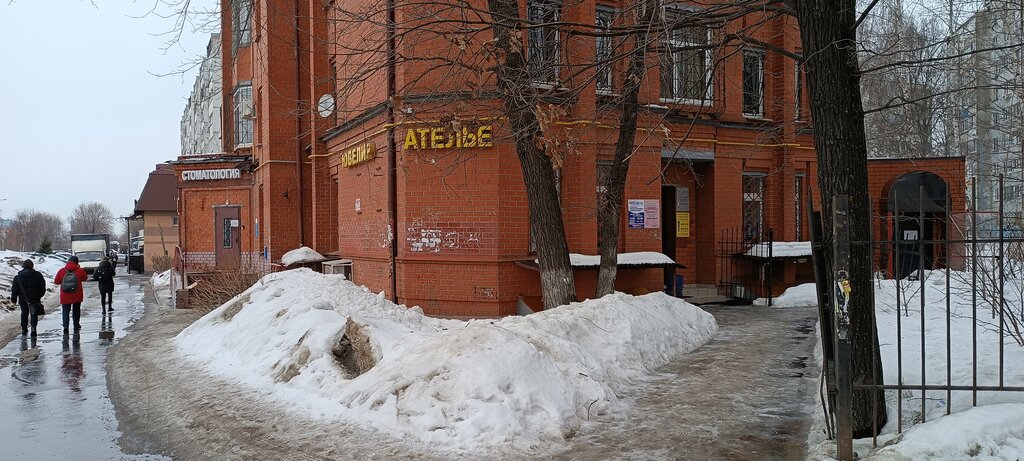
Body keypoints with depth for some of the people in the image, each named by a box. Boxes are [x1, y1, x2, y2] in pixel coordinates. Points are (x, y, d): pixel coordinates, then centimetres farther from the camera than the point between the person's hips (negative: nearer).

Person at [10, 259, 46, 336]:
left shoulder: (17, 277, 0)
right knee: (34, 313, 4)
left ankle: (24, 329, 19)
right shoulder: (38, 275, -4)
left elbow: (14, 289, 3)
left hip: (23, 300, 2)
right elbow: (43, 287, 0)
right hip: (35, 299, -2)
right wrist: (40, 295, 13)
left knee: (24, 313, 16)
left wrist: (13, 299, 10)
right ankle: (33, 327, -16)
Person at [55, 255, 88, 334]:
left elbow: (56, 281, 3)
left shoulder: (61, 271, -7)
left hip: (65, 297, 0)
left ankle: (65, 326, -11)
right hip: (77, 296, 0)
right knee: (76, 310, 18)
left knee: (65, 311, 5)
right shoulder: (80, 270, -10)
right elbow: (84, 278, 10)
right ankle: (76, 325, 26)